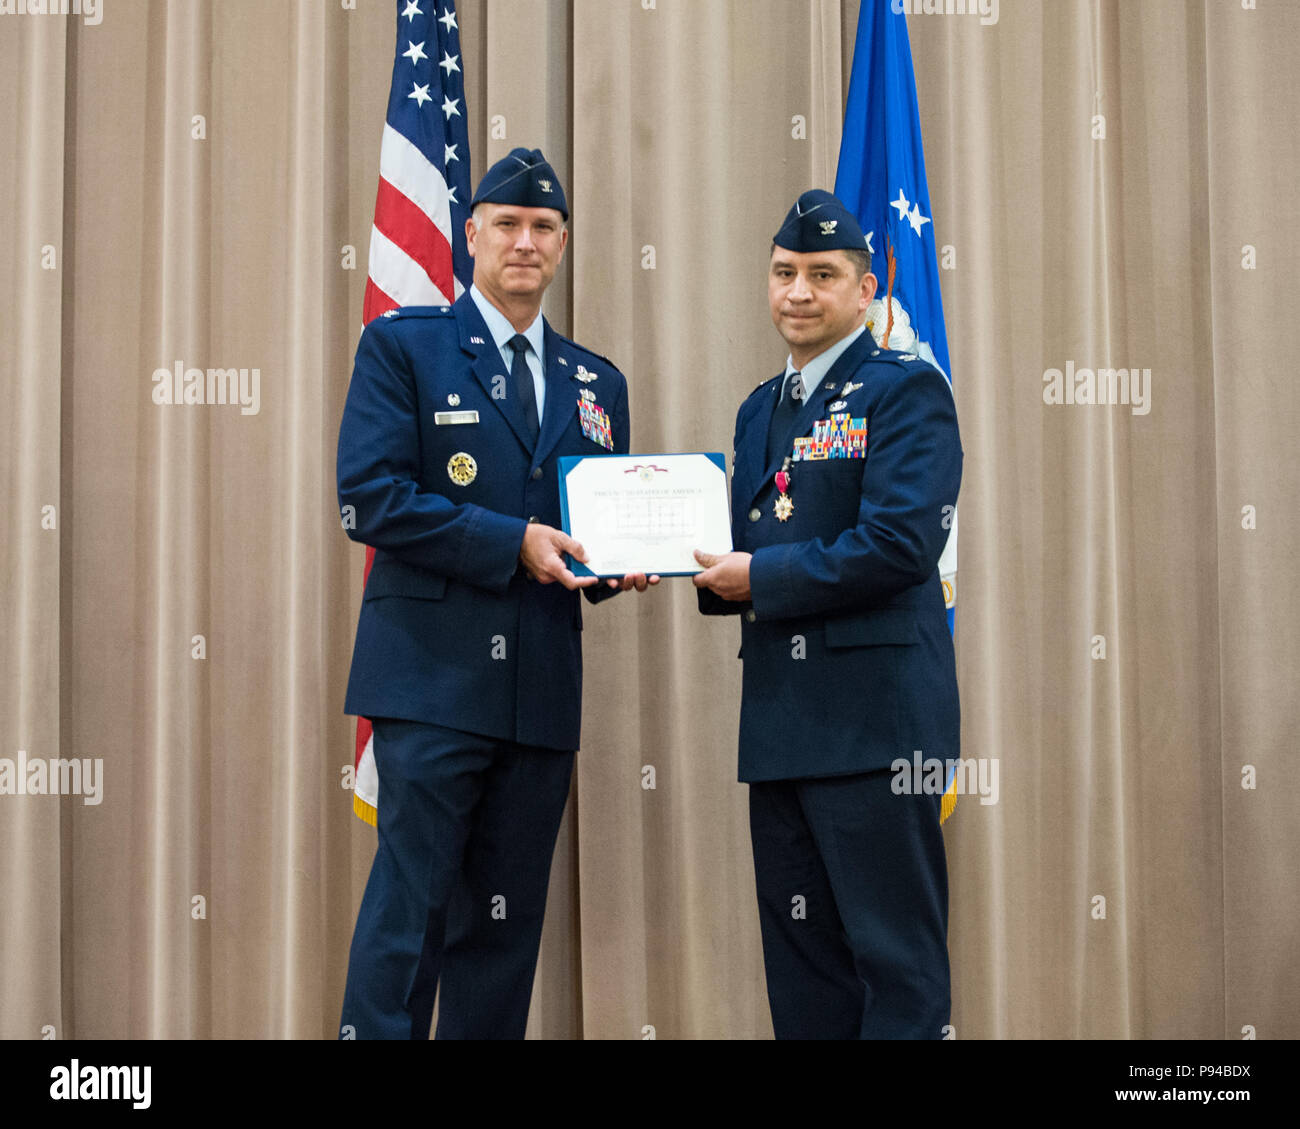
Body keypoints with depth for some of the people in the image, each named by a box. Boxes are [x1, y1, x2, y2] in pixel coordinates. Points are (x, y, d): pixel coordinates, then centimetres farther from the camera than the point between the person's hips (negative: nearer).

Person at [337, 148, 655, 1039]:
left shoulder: (597, 382, 18)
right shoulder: (402, 346, 3)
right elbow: (369, 498, -9)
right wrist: (512, 541, -15)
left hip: (542, 687, 5)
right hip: (435, 673, -5)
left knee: (508, 923, 9)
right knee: (409, 908, -7)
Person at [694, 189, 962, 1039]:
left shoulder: (907, 390, -5)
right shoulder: (761, 409, 19)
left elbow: (901, 544, -17)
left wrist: (760, 577, -12)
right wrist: (717, 575, -1)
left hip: (876, 710, -8)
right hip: (779, 716, 8)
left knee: (896, 959, -1)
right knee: (802, 963, 14)